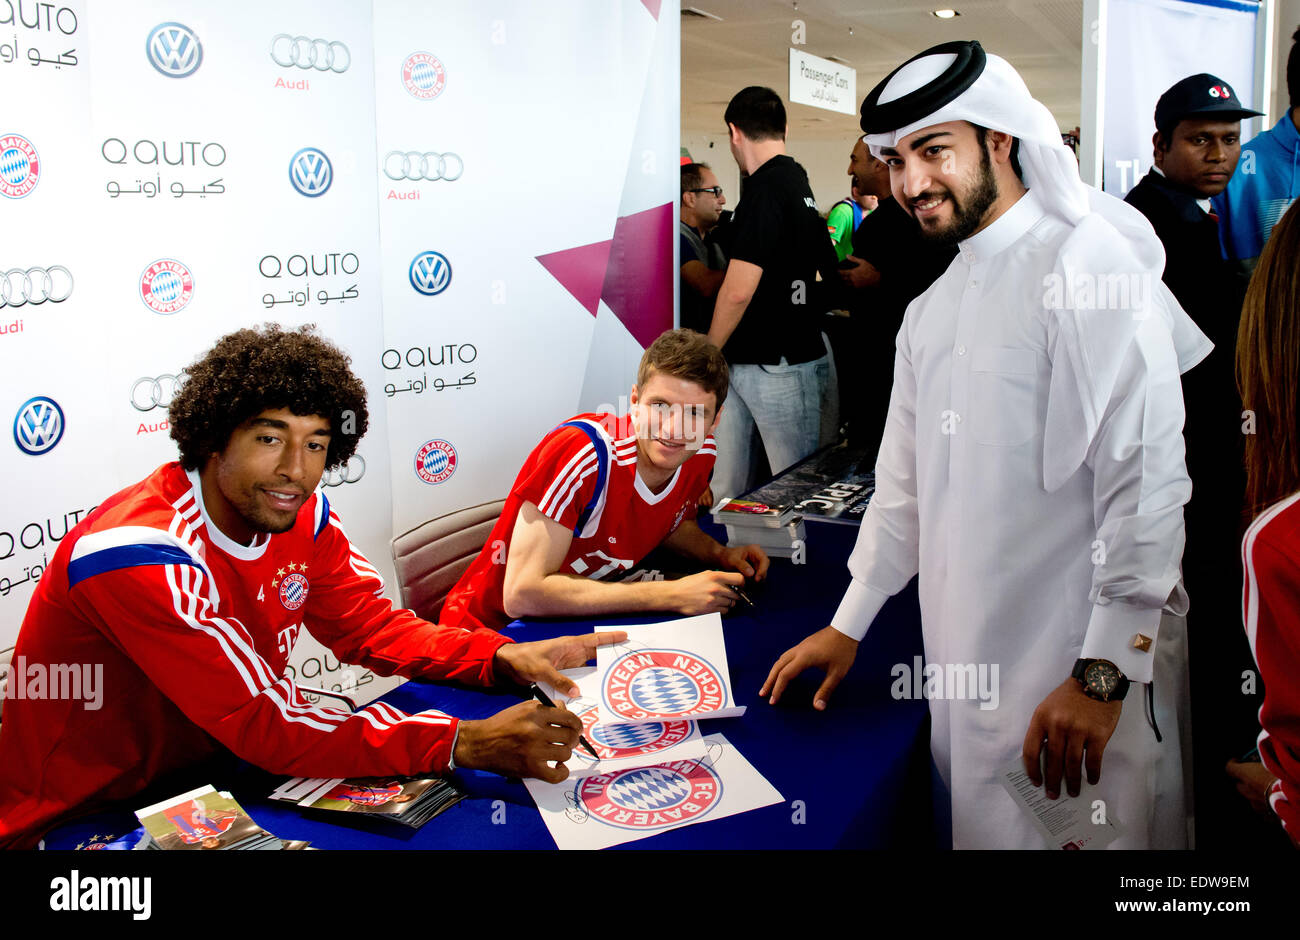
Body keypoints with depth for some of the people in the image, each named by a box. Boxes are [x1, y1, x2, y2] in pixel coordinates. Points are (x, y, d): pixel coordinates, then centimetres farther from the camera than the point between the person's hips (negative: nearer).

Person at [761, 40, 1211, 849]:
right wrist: (848, 627, 20)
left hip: (1084, 665, -7)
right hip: (969, 657, 7)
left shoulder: (1089, 263, -11)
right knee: (982, 827, 15)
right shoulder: (931, 310, 14)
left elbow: (1148, 481, -17)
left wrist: (1103, 674, -19)